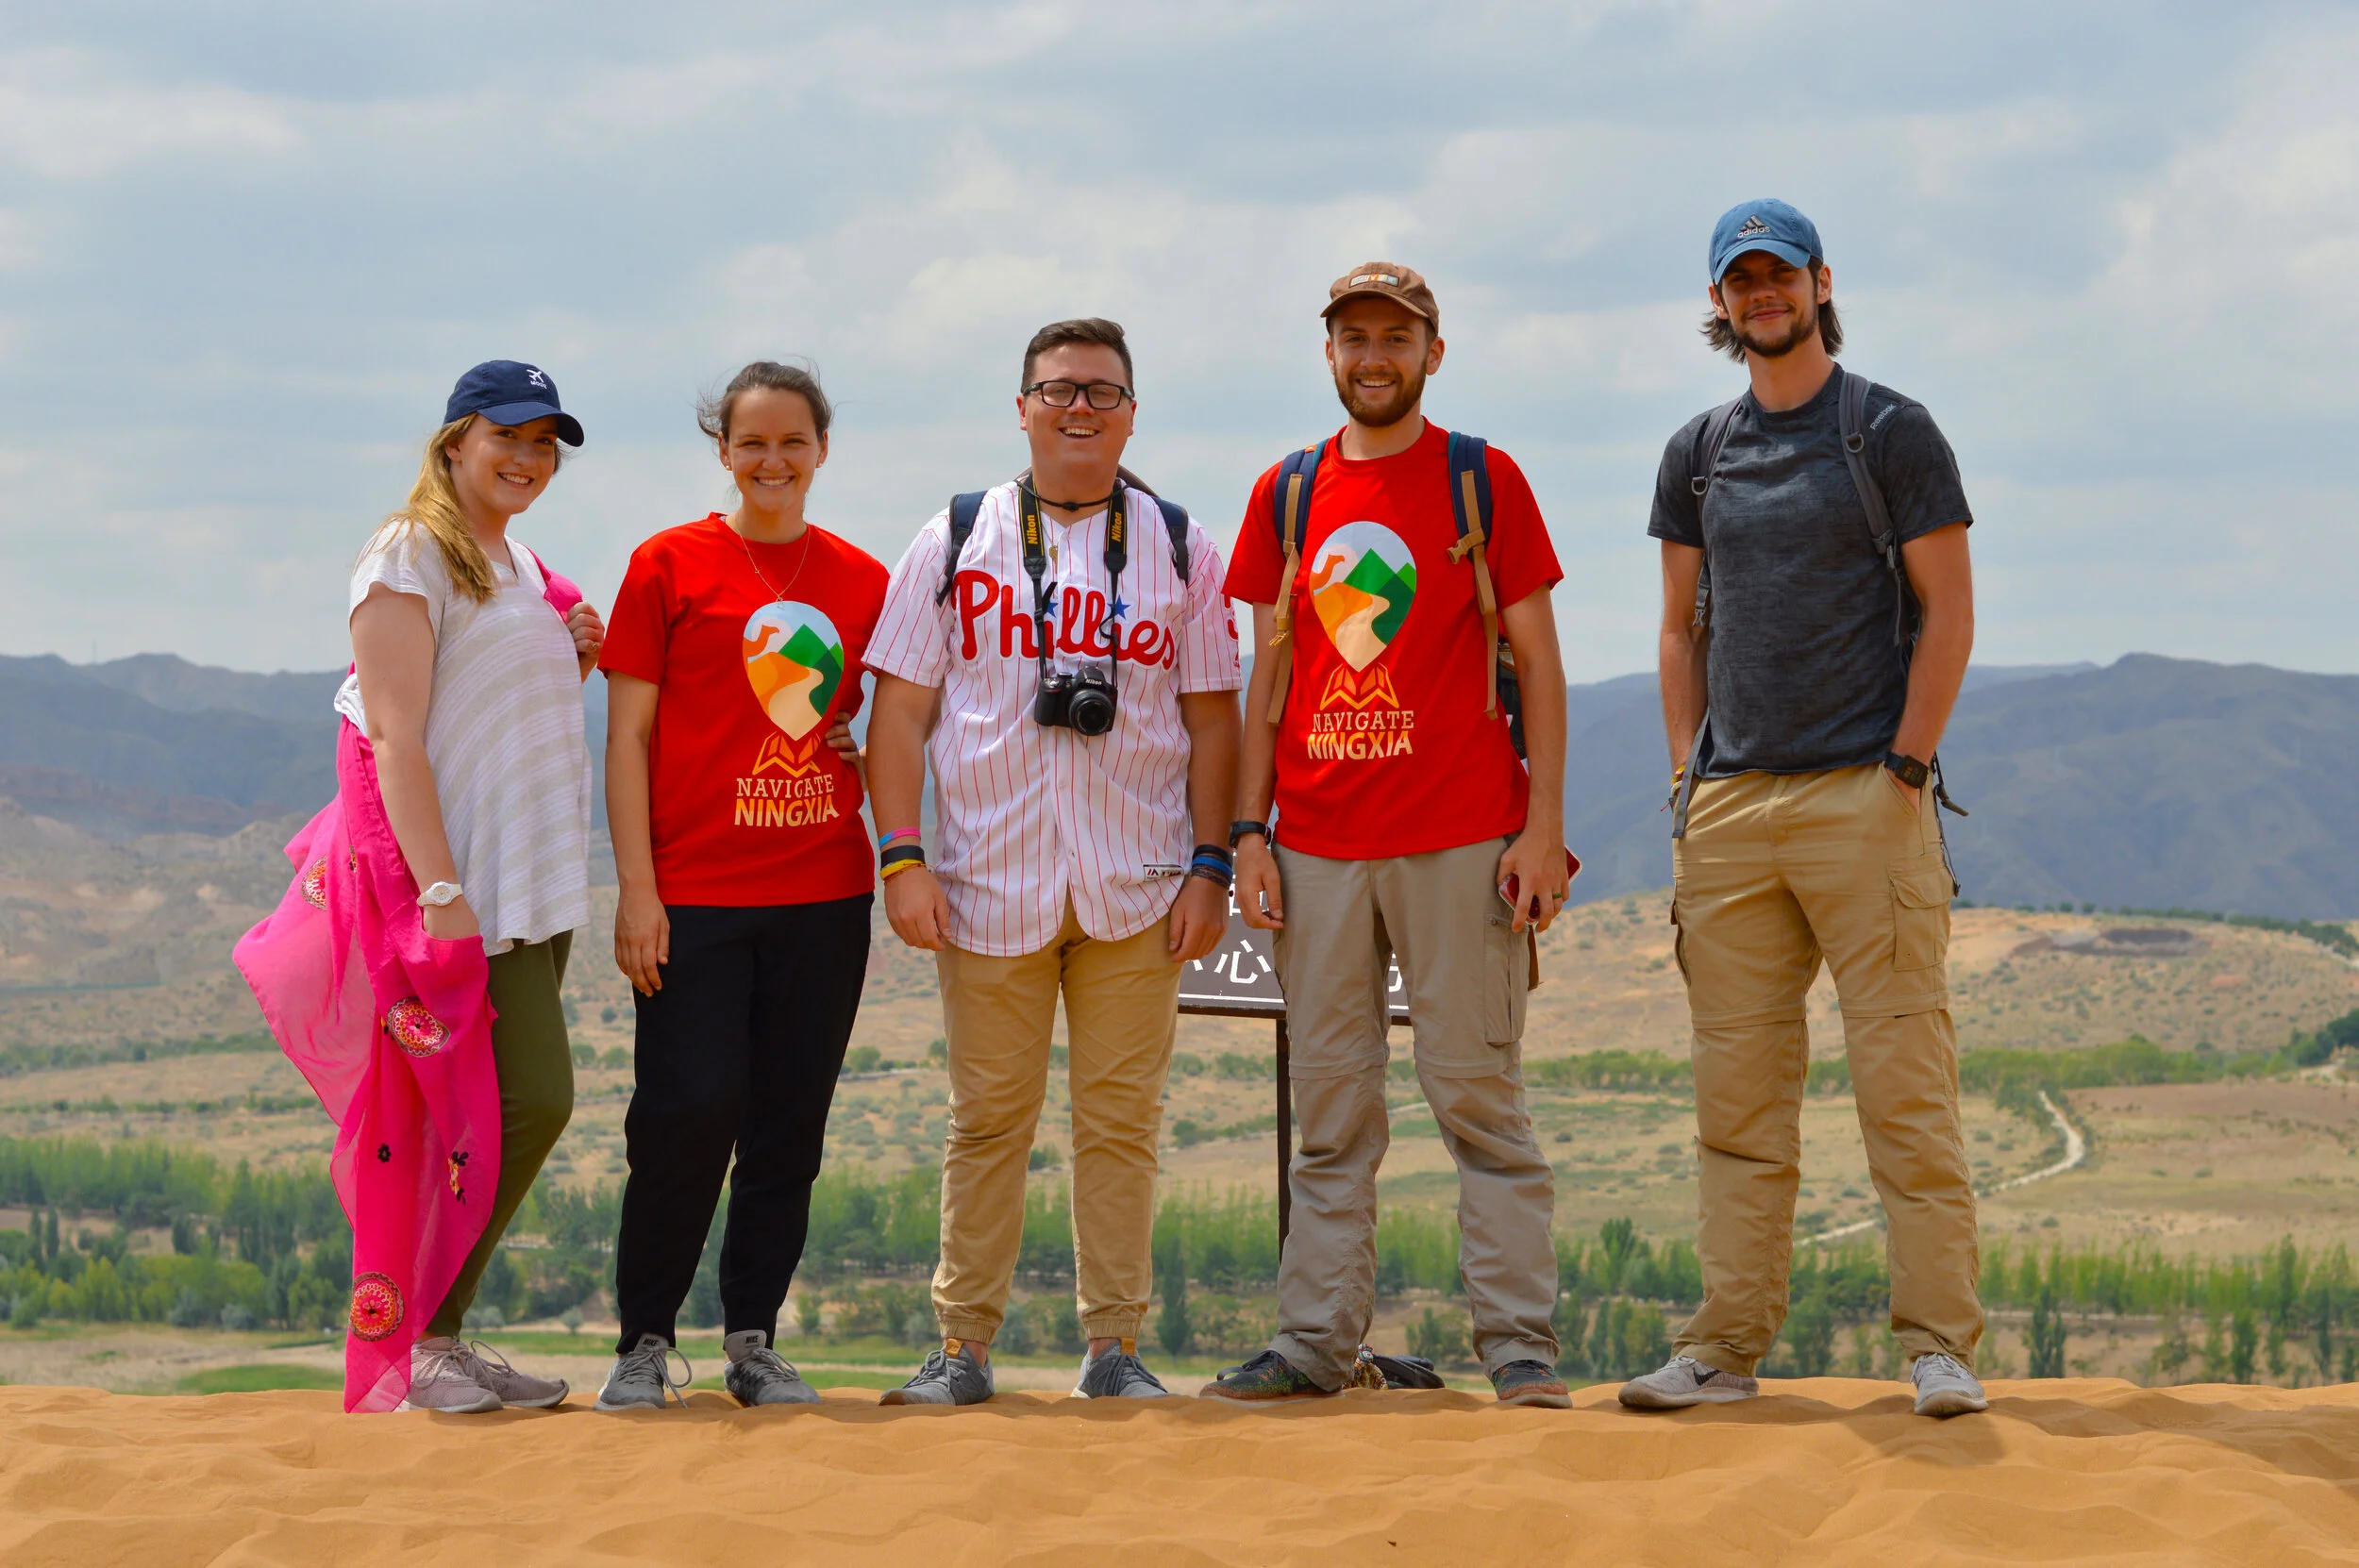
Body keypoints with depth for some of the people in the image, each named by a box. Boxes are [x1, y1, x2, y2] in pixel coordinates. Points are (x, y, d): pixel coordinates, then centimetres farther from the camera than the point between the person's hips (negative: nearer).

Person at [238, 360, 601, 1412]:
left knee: (524, 1106, 5)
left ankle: (432, 1339, 11)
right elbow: (395, 736, -16)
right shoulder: (410, 558, -8)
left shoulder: (519, 566, 19)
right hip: (455, 883, -9)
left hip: (531, 883, 9)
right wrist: (439, 891, -24)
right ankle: (414, 1347, -5)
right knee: (532, 1100, -13)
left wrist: (572, 662, 9)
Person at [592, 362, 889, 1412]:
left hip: (824, 895, 3)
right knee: (688, 1114, -8)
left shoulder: (863, 582, 11)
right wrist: (636, 887, -7)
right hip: (694, 894, -3)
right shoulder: (670, 566, 1)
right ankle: (644, 1342, 6)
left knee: (792, 1124, 5)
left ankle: (753, 1342, 15)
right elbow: (628, 736, -1)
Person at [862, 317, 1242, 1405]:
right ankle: (963, 1343, 9)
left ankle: (1114, 1344, 8)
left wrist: (1209, 866, 0)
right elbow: (901, 710, 4)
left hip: (1137, 892, 1)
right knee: (987, 1119, 3)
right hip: (989, 883, 0)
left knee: (1120, 1119, 2)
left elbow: (1211, 716, 8)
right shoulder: (956, 540, 7)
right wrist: (903, 857, -5)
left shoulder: (1179, 548, 9)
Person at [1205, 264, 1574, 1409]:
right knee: (1329, 1102, 5)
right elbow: (1269, 671, 15)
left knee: (1477, 1091, -4)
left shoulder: (1484, 480, 4)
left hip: (1460, 841, -3)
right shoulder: (1286, 495, 13)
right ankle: (1317, 1342, 9)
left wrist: (1544, 824, -7)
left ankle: (1518, 1342, -2)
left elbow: (1536, 661, 2)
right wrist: (1248, 828, 6)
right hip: (1318, 846, 3)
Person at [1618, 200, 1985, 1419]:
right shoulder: (1697, 453, 16)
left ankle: (1939, 1342, -6)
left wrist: (1906, 769, -9)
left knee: (1905, 1079, -8)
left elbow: (1947, 612, -1)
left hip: (1864, 801, -5)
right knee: (1738, 1090, 4)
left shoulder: (1892, 433, 2)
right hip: (1728, 812, 5)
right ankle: (1727, 1344, 6)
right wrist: (1688, 782, 9)